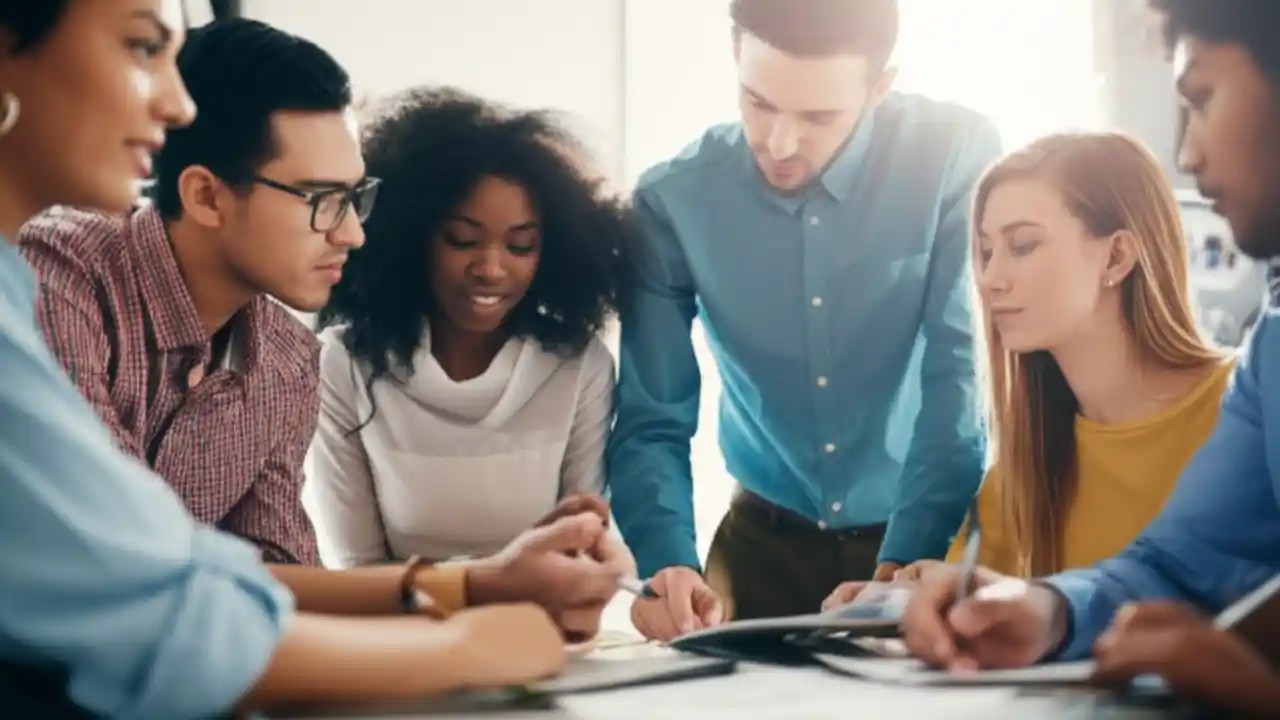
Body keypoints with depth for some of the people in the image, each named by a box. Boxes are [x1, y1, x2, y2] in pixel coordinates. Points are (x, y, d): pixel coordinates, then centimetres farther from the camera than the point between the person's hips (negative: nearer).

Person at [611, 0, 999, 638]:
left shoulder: (955, 157, -14)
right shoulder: (673, 202, -9)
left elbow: (962, 378, -17)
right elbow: (652, 425, -8)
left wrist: (901, 571, -25)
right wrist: (671, 568, -25)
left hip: (938, 540, -1)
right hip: (766, 542, 1)